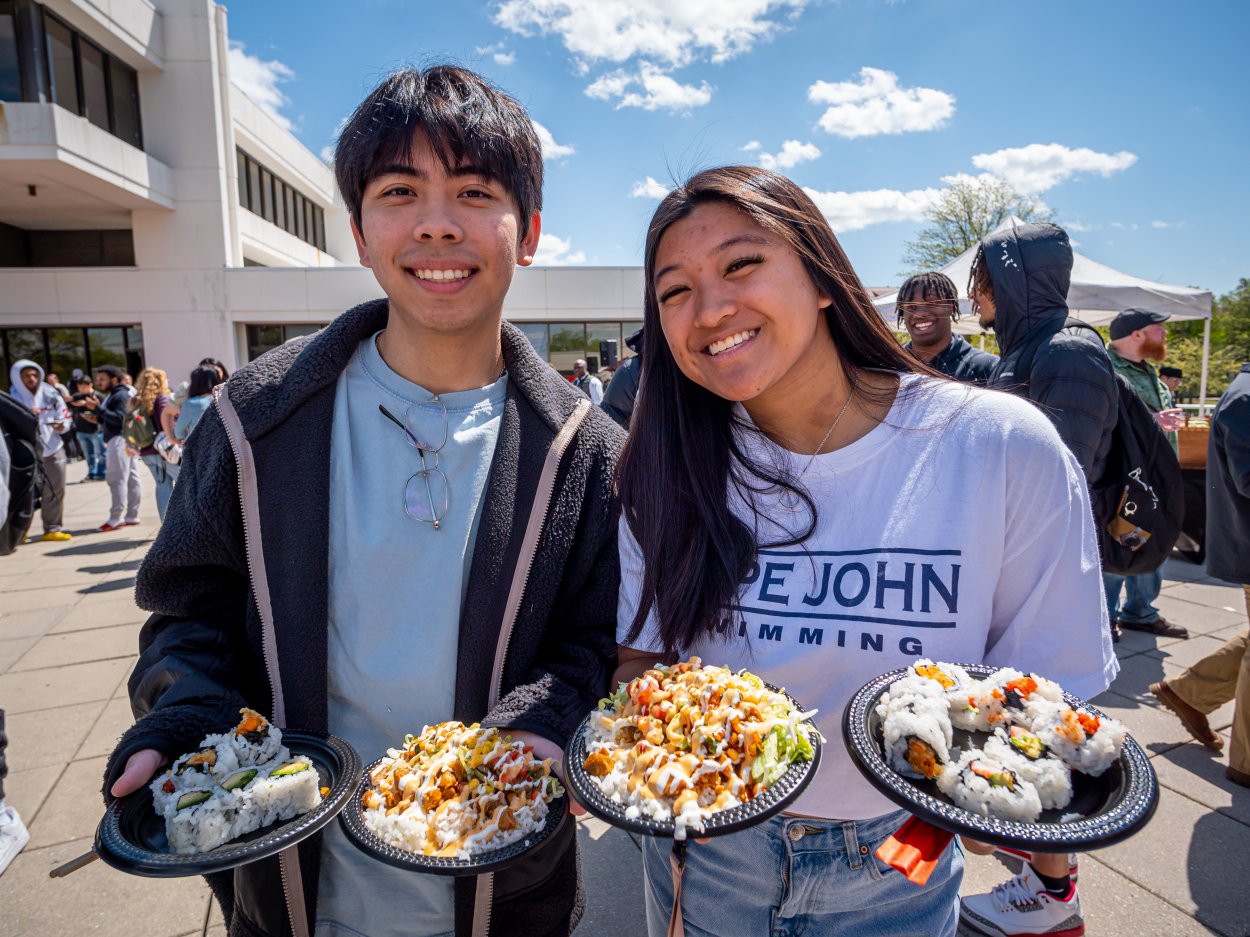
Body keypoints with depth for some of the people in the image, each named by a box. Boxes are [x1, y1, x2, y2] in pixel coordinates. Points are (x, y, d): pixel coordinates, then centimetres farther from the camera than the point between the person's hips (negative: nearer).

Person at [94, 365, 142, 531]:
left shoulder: (120, 395, -9)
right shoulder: (112, 395, 22)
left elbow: (119, 418, -22)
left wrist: (99, 409, -23)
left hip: (120, 440, -10)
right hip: (120, 440, 10)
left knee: (117, 479, -10)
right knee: (131, 479, 9)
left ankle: (116, 518, -10)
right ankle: (132, 516, 12)